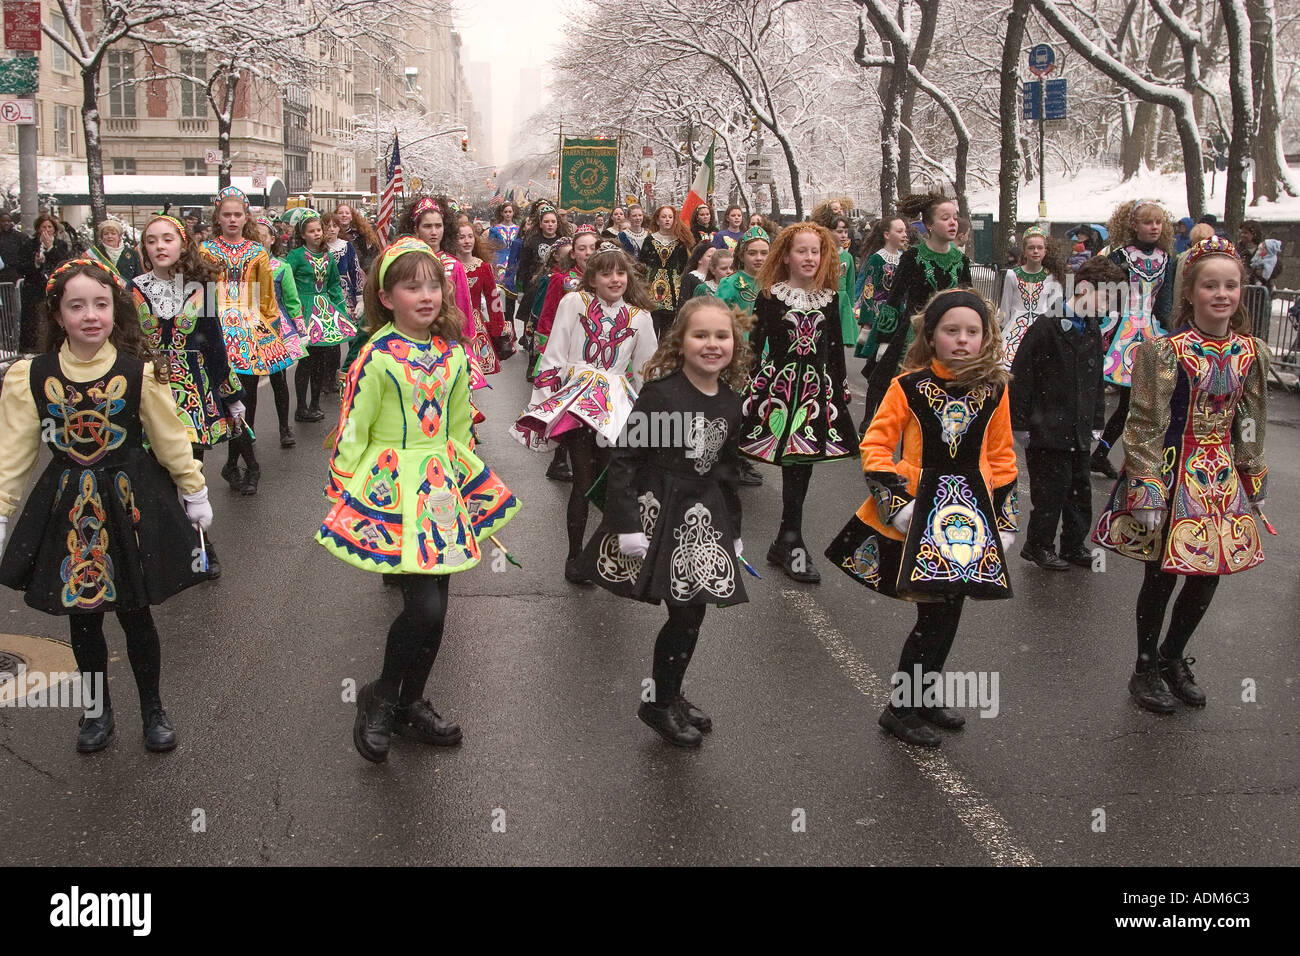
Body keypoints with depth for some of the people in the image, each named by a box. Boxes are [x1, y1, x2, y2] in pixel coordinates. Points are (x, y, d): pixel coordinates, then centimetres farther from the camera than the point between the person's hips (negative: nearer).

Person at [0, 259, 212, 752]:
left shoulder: (140, 372, -8)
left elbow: (172, 442, 1)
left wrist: (195, 494, 7)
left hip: (131, 505, -1)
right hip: (67, 509, 1)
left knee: (135, 614, 7)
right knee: (82, 617, 12)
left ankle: (153, 708, 28)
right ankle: (98, 709, 33)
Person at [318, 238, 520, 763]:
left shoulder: (452, 355, 6)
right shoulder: (377, 358, -12)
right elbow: (352, 433, -9)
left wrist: (469, 487, 18)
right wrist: (342, 501, -8)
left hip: (441, 486, 6)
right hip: (391, 486, -6)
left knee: (435, 606, 10)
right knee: (424, 606, -13)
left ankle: (412, 704, 29)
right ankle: (380, 699, 10)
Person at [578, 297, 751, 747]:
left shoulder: (730, 402, 6)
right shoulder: (660, 392, -14)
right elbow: (624, 458, -14)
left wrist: (733, 531, 19)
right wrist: (627, 524, -18)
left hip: (705, 518, 6)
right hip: (657, 513, -6)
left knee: (692, 613, 8)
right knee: (684, 614, -4)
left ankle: (667, 697, 28)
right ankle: (660, 703, 16)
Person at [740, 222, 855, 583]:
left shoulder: (829, 298, 9)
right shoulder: (769, 297, -2)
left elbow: (835, 348, 12)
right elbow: (755, 346, -3)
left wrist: (839, 391, 10)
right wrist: (753, 387, -9)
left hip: (818, 388, 4)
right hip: (780, 386, -4)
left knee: (802, 463, 4)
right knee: (795, 464, -7)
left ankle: (785, 541, 15)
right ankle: (793, 544, 1)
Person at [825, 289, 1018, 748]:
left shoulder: (993, 391, 5)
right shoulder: (909, 387, -6)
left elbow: (1001, 457, 13)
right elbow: (876, 444, -4)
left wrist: (1005, 517, 11)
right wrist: (894, 501, -11)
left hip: (971, 512, 4)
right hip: (920, 510, -4)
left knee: (948, 609, 9)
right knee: (935, 612, -7)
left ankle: (924, 696, 29)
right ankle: (900, 709, 7)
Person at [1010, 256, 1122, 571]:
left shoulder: (1092, 331, 11)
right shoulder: (1047, 326, -13)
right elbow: (1020, 376, -12)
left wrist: (1095, 423, 15)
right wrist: (1020, 423, -11)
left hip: (1078, 432, 7)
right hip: (1047, 430, -7)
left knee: (1080, 489, 11)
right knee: (1052, 490, -2)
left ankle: (1074, 546, 25)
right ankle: (1038, 546, 14)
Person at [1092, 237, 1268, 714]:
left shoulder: (1250, 353, 2)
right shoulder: (1166, 352, -14)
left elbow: (1251, 425, 12)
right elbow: (1146, 428, -14)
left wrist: (1253, 483, 13)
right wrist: (1146, 491, -16)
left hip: (1224, 477, 5)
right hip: (1176, 473, -5)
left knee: (1208, 578, 12)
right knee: (1162, 576, 6)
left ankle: (1173, 658, 34)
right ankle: (1146, 670, 24)